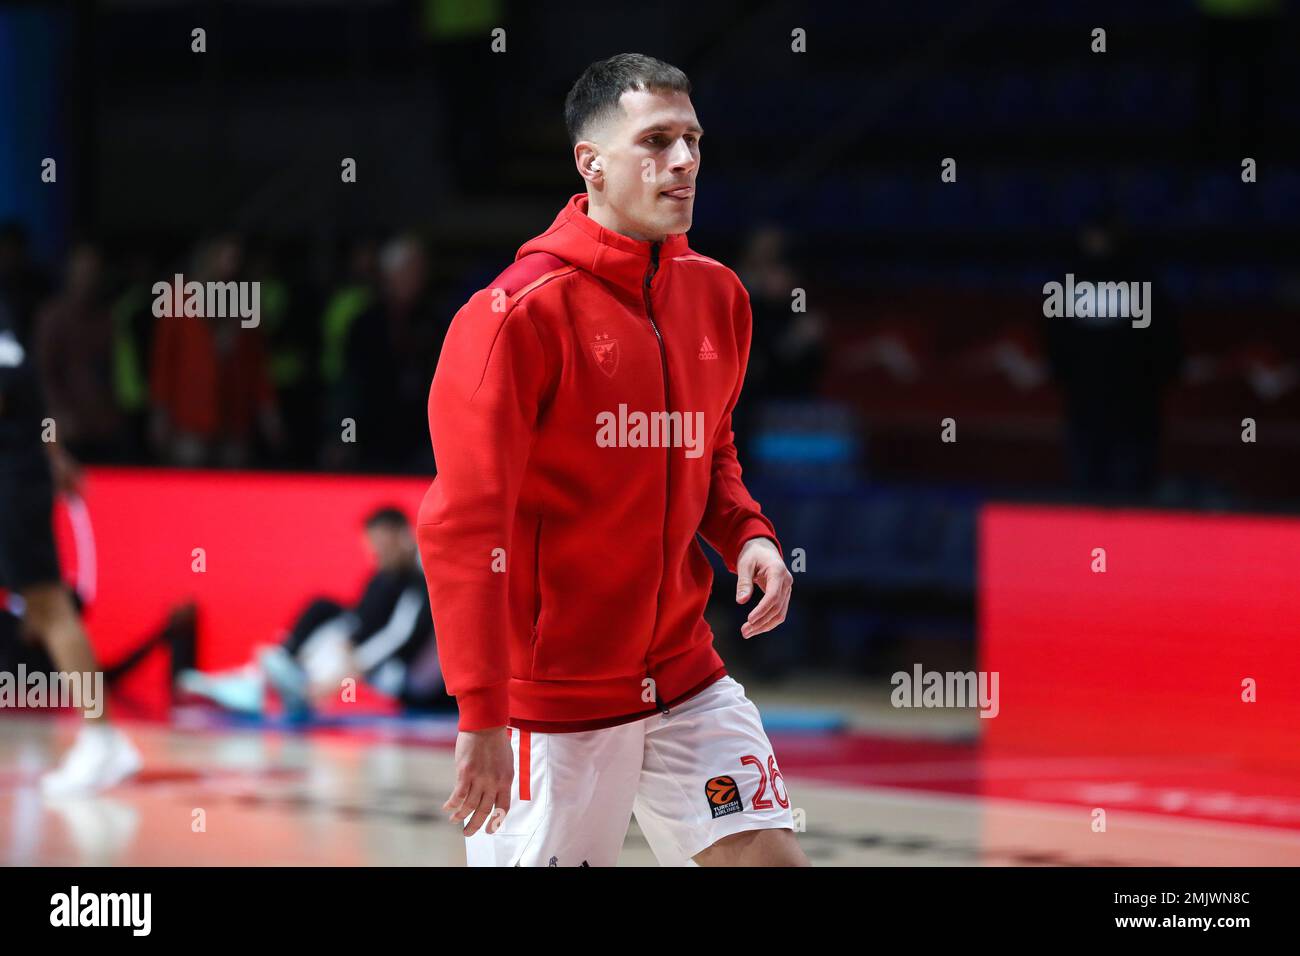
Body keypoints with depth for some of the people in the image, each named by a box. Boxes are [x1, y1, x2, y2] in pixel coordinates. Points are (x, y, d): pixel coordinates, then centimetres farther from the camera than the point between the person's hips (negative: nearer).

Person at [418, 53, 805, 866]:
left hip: (686, 676, 6)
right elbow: (463, 525, -17)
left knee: (773, 857, 0)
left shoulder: (717, 295, 5)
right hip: (552, 699, -6)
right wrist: (481, 716, -21)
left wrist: (748, 534, 0)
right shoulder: (518, 312, -15)